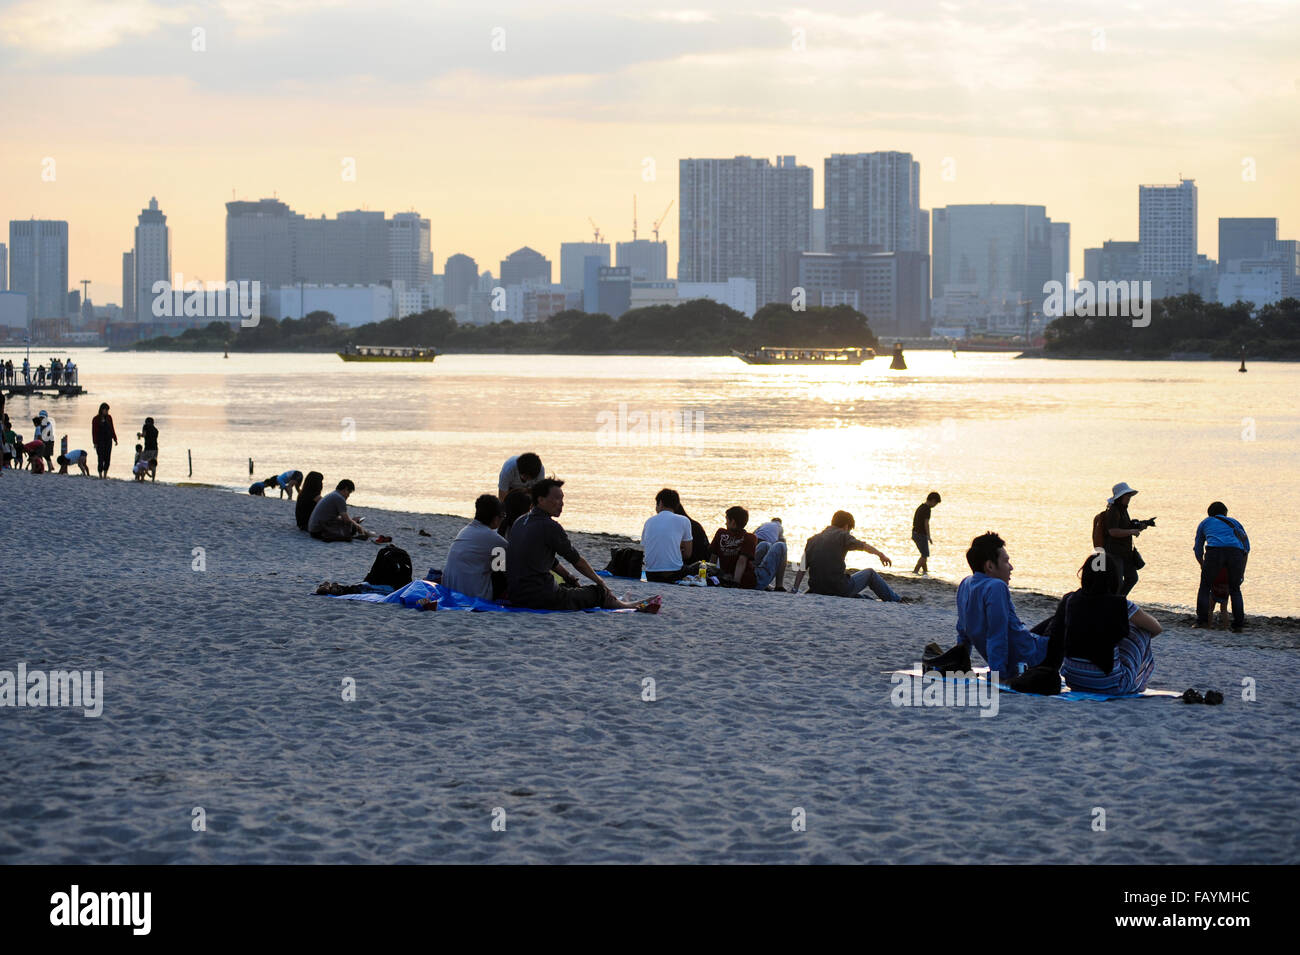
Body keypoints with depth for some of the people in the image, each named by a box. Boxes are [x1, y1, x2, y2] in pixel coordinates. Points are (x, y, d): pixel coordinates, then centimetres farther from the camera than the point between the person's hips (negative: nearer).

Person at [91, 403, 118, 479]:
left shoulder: (109, 417, 6)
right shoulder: (96, 419, -5)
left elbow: (112, 429, 12)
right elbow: (94, 431, -5)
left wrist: (115, 439, 7)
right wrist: (95, 443, -9)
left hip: (108, 440, 4)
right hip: (100, 441, -4)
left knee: (107, 458, 0)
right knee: (100, 458, -5)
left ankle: (105, 475, 7)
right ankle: (100, 475, 1)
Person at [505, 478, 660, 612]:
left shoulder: (519, 522, 12)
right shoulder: (549, 526, -13)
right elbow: (577, 560, -3)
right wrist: (600, 581, 13)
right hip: (540, 597, -9)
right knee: (598, 592, 10)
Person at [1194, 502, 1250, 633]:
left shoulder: (1205, 523, 32)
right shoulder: (1234, 522, 35)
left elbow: (1198, 549, 34)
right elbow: (1247, 547, 30)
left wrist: (1204, 567, 47)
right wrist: (1242, 570, 35)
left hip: (1214, 551, -2)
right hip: (1235, 552, 2)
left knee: (1205, 587, 14)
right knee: (1235, 590, 16)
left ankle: (1202, 621, 3)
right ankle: (1238, 625, 8)